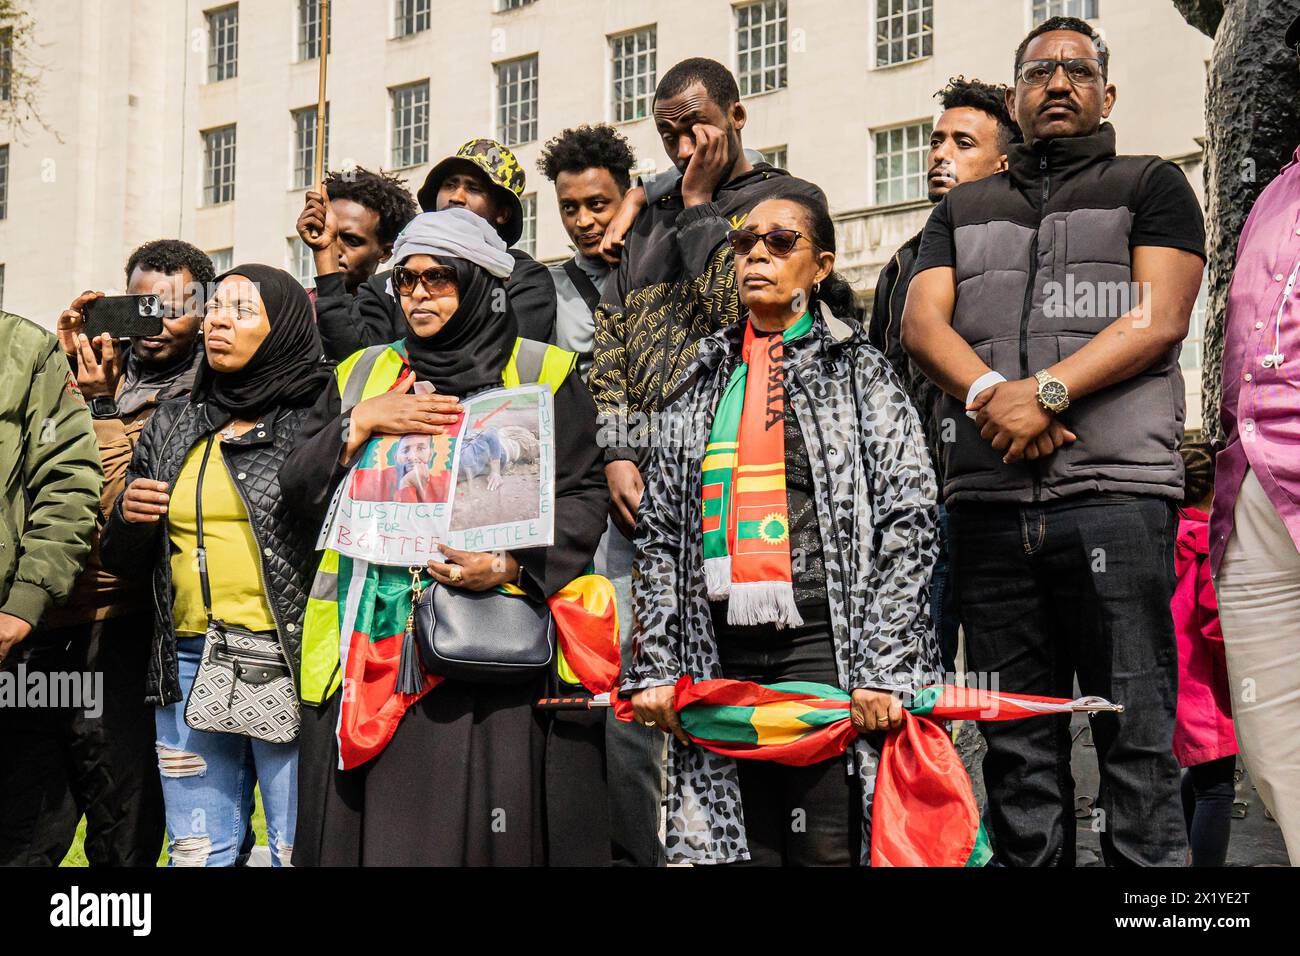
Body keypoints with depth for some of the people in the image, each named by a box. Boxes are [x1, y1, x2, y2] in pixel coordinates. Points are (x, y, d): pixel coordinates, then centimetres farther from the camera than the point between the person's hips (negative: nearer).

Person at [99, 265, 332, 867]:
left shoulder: (318, 419, 0)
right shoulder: (171, 427, 16)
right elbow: (121, 559, 20)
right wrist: (128, 518, 1)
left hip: (288, 660, -5)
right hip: (189, 665, 5)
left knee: (300, 851, -3)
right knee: (196, 852, 8)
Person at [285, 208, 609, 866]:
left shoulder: (540, 373, 8)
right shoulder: (362, 374, 20)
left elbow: (582, 499, -1)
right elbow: (300, 486, 12)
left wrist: (511, 565, -16)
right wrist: (363, 423, -3)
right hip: (369, 651, 3)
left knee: (476, 829, -8)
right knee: (365, 827, 2)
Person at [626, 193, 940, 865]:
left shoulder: (860, 373, 6)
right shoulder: (704, 385, 17)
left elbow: (909, 521, -2)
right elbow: (659, 534, 14)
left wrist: (883, 667, -11)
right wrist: (656, 667, 5)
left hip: (824, 643, -3)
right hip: (722, 650, 4)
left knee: (828, 848, -5)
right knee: (741, 847, 4)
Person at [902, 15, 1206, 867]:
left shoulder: (1152, 187, 13)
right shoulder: (963, 211, 24)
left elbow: (1159, 318, -1)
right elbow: (922, 324, 9)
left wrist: (1046, 391, -13)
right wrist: (989, 395, -10)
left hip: (1115, 491, -3)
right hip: (989, 498, 3)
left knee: (1137, 735, -6)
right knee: (1016, 742, 5)